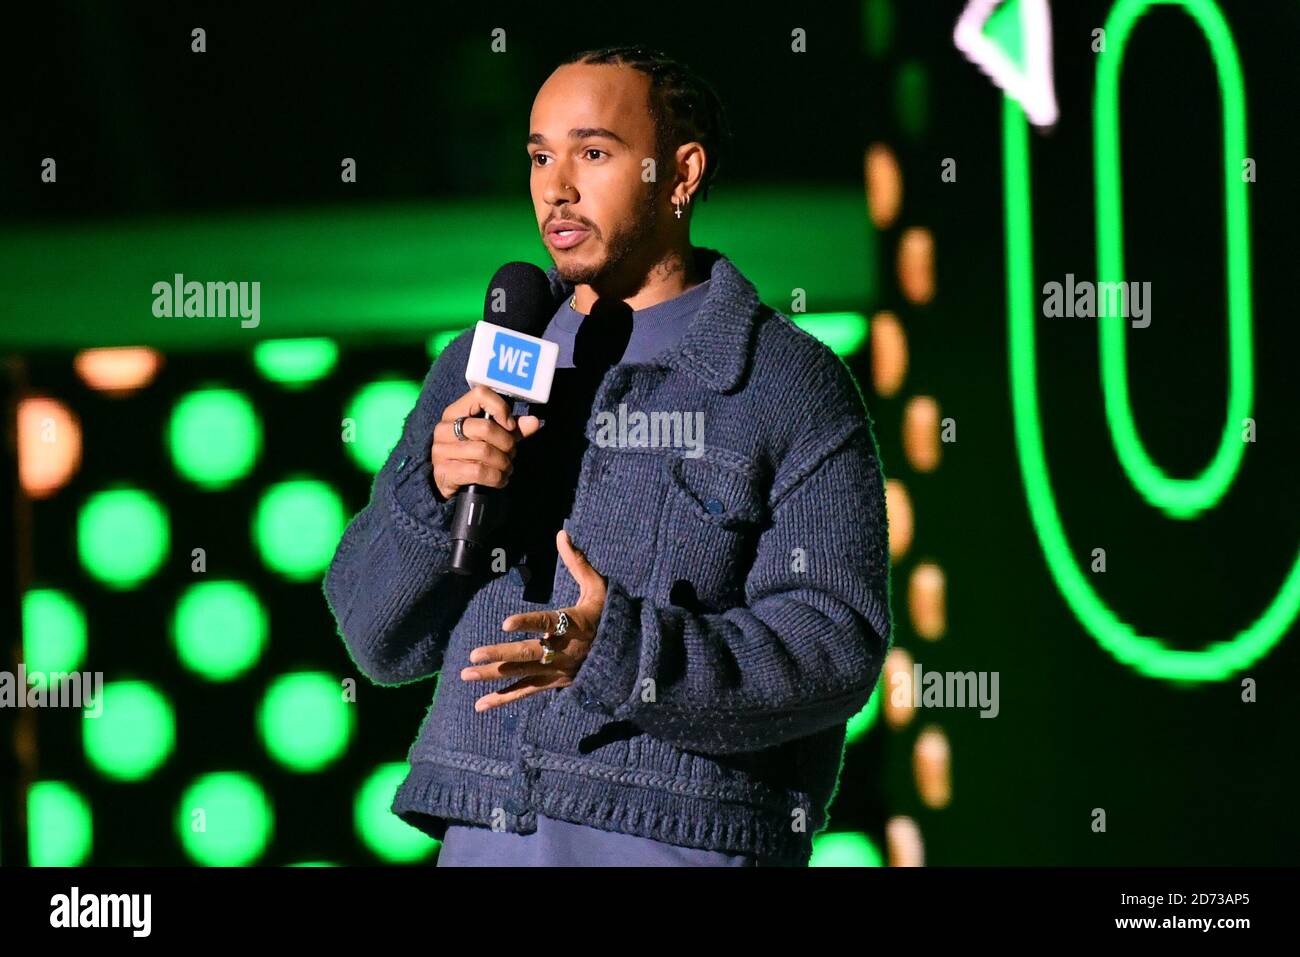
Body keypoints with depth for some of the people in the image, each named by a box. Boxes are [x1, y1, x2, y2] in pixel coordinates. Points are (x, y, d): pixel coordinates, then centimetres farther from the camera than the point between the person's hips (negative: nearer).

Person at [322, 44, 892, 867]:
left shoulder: (793, 386, 0)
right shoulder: (481, 366, 14)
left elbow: (836, 648, -9)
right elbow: (379, 640, 12)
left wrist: (623, 654, -22)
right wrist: (432, 495, -7)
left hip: (688, 840, -4)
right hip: (484, 837, 4)